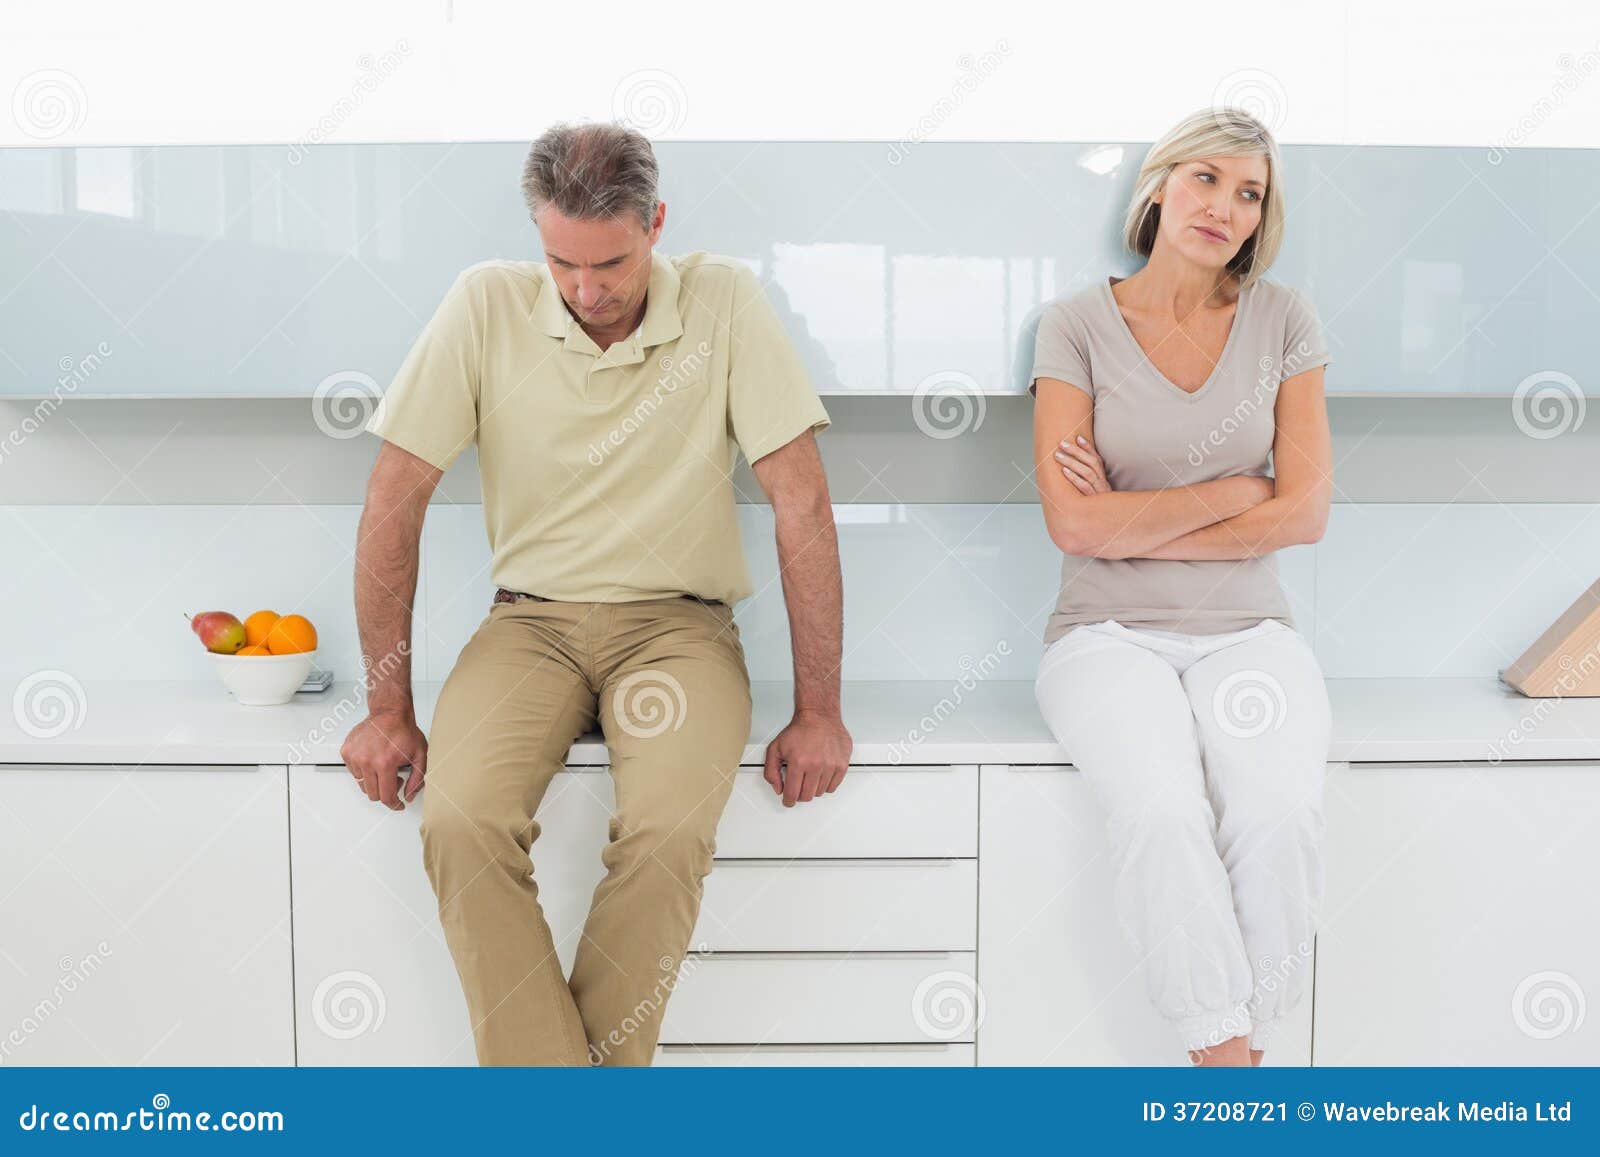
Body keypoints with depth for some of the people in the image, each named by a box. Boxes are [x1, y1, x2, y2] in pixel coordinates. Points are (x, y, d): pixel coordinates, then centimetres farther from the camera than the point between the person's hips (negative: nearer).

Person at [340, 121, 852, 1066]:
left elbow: (802, 503, -7)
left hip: (679, 622, -1)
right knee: (461, 821, -26)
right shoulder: (488, 304, -4)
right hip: (531, 619, 1)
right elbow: (396, 498, -1)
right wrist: (389, 706, -3)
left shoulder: (725, 303, -6)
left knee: (671, 828, -30)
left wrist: (819, 711, -9)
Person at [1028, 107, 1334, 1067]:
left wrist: (1135, 527, -5)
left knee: (1282, 816, -28)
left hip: (1247, 631, 2)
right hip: (1111, 633, -1)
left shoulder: (1283, 320, 9)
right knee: (1162, 811, -31)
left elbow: (1304, 514, 0)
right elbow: (1076, 524, -8)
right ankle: (1225, 1059, -16)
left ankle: (1247, 1052, -12)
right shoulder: (1079, 323, 2)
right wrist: (1233, 492, -2)